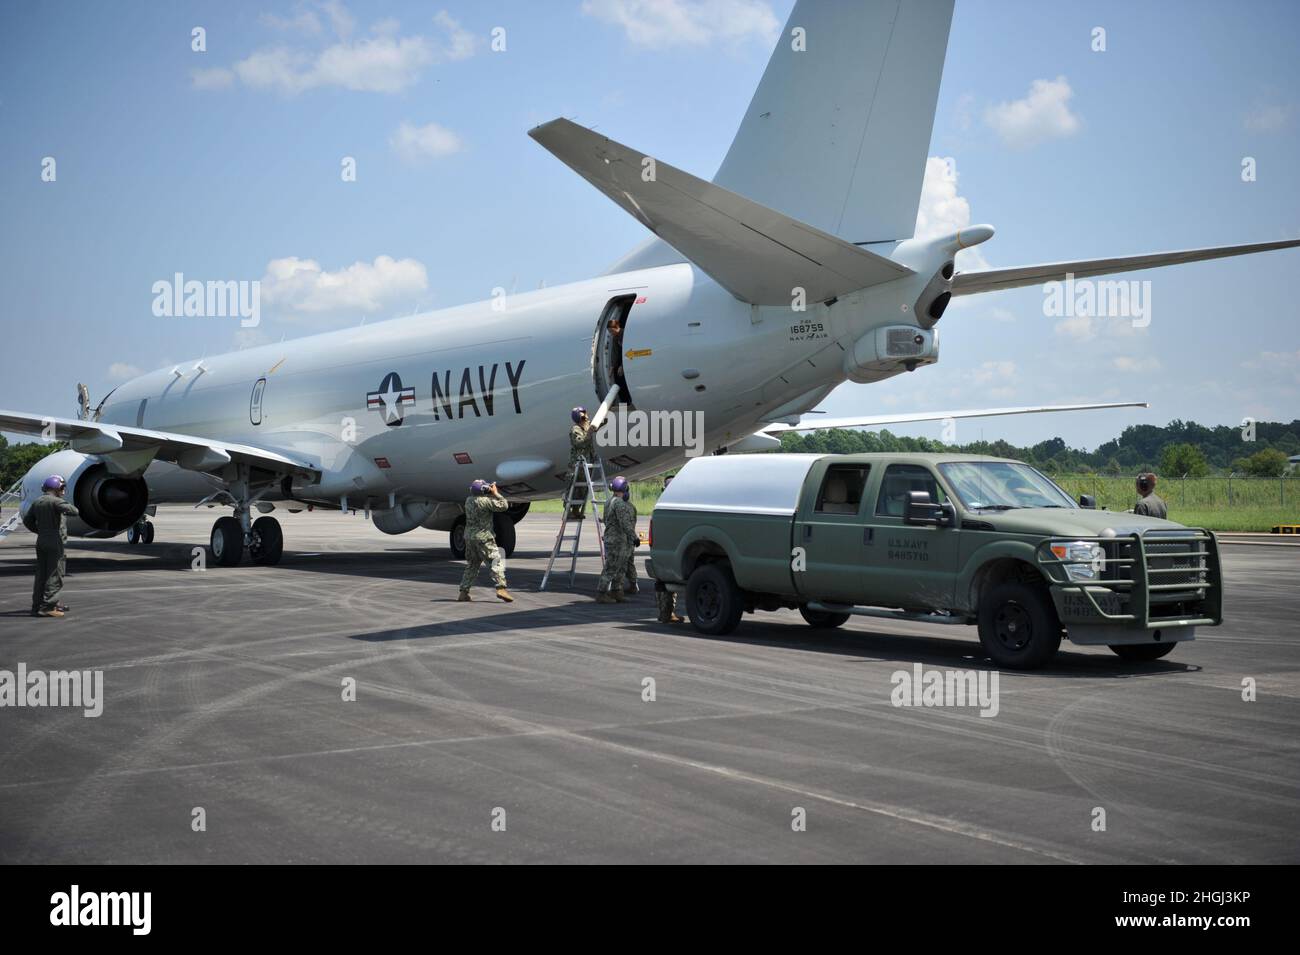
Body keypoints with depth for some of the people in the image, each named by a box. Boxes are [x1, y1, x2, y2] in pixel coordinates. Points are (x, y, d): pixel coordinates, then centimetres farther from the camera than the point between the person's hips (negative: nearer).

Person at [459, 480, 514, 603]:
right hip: (483, 537, -7)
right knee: (496, 561, -5)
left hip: (469, 536, 8)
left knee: (471, 565, 17)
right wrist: (496, 493, -3)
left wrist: (491, 494, 11)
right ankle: (501, 588, -18)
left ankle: (463, 592, 16)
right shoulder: (486, 501, -16)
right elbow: (503, 506, -13)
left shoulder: (469, 500, 6)